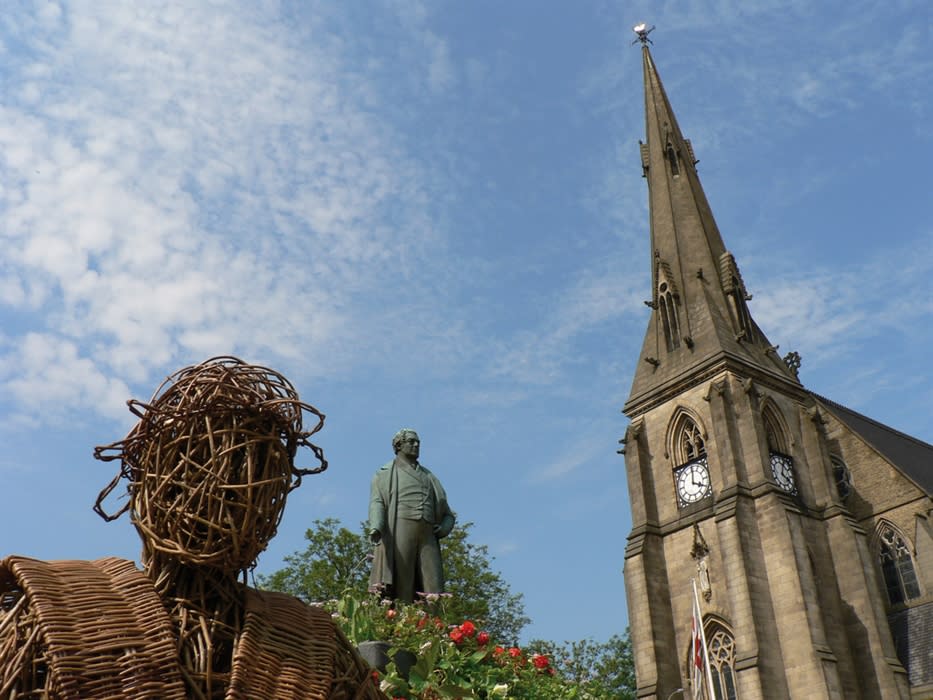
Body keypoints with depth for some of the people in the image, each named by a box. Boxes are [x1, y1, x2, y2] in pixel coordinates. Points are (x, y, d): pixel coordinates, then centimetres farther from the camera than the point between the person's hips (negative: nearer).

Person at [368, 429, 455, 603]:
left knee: (434, 591, -10)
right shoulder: (385, 474, 17)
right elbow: (377, 503, 0)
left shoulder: (429, 477, 28)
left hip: (427, 535, 4)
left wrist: (444, 528, 4)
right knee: (401, 588, -13)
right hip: (399, 531, -4)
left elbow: (448, 514, 27)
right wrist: (375, 528, -20)